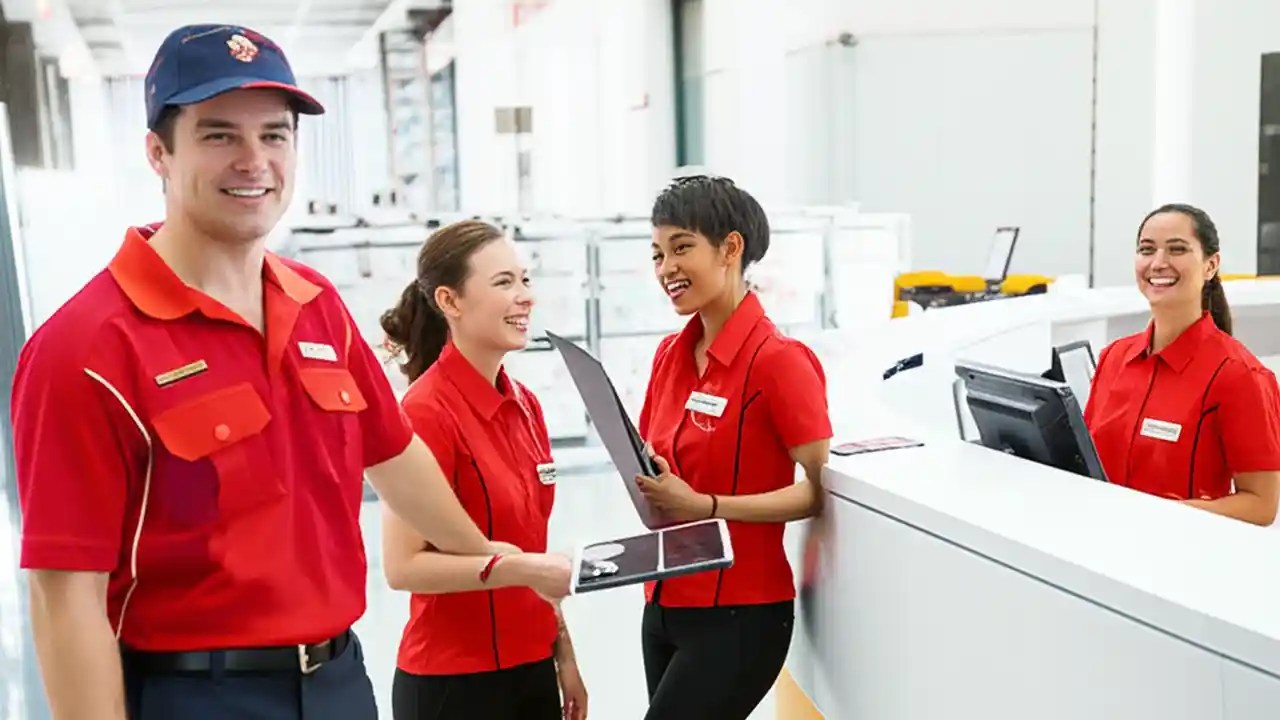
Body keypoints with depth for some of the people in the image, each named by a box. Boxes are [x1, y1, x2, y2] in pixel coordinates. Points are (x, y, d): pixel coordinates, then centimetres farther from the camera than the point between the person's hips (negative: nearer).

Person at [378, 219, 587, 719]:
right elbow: (403, 566, -19)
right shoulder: (427, 410, -17)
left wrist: (563, 656, 14)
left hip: (531, 668, 7)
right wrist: (518, 568, -27)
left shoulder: (525, 404, 5)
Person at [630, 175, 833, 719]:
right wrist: (644, 479, -6)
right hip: (664, 603, 7)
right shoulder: (669, 354, 6)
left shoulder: (778, 359, -15)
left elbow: (820, 488, -17)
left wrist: (706, 506, -23)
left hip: (737, 614, -7)